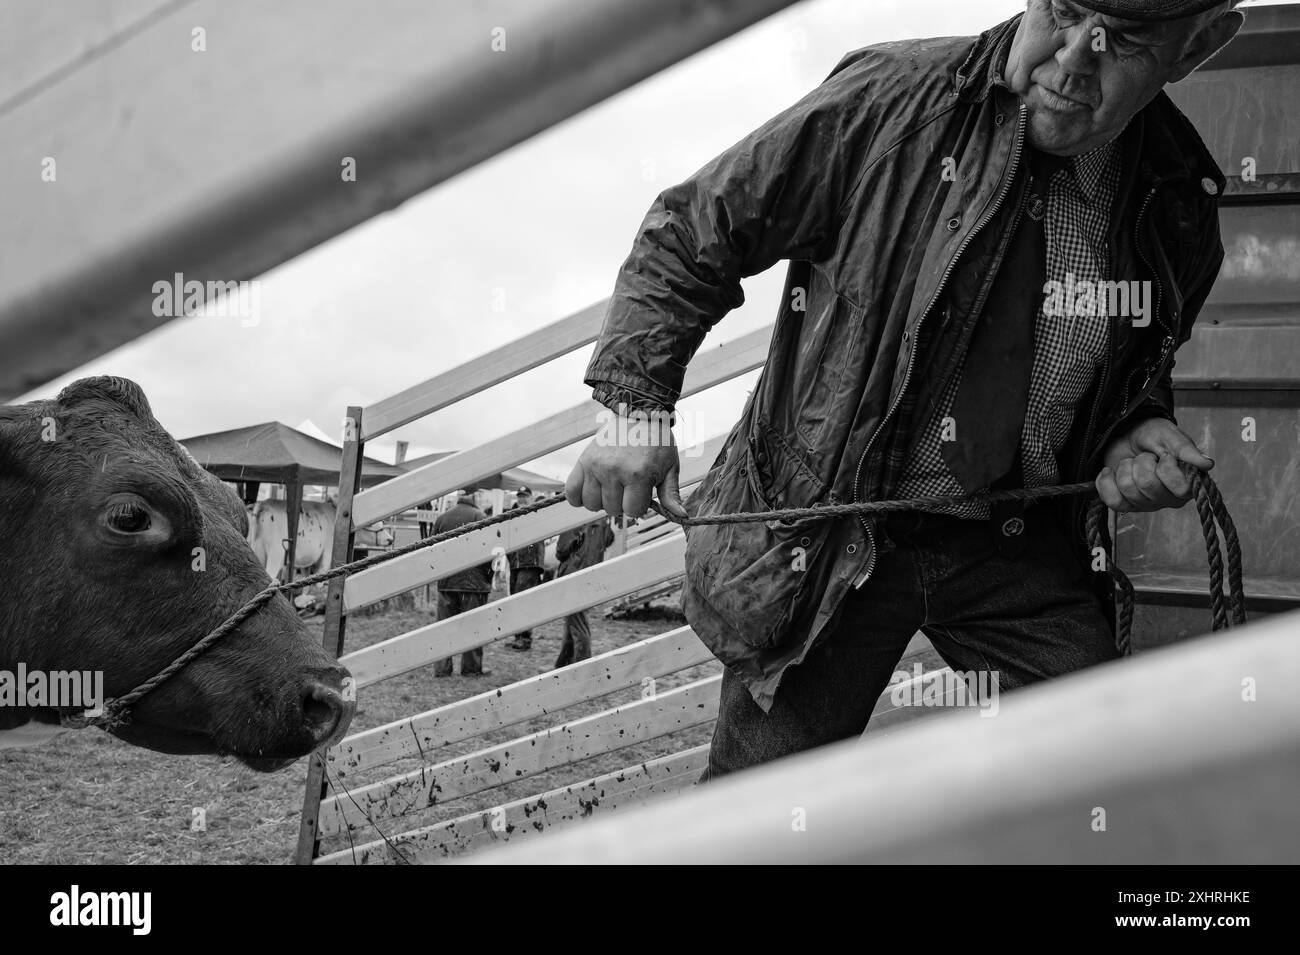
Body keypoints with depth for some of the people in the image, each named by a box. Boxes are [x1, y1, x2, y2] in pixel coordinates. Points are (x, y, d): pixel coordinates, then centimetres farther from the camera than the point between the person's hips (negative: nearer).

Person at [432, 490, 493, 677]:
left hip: (446, 582, 4)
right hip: (473, 581, -4)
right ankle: (471, 669, 6)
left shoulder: (442, 518, 6)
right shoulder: (479, 517, -8)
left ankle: (441, 669, 8)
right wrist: (490, 574, 1)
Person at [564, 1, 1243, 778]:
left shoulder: (1182, 208, -2)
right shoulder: (892, 101, -17)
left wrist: (1134, 429, -5)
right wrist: (638, 404, -15)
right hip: (824, 534, -3)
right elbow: (693, 230, -8)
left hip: (1017, 545, 4)